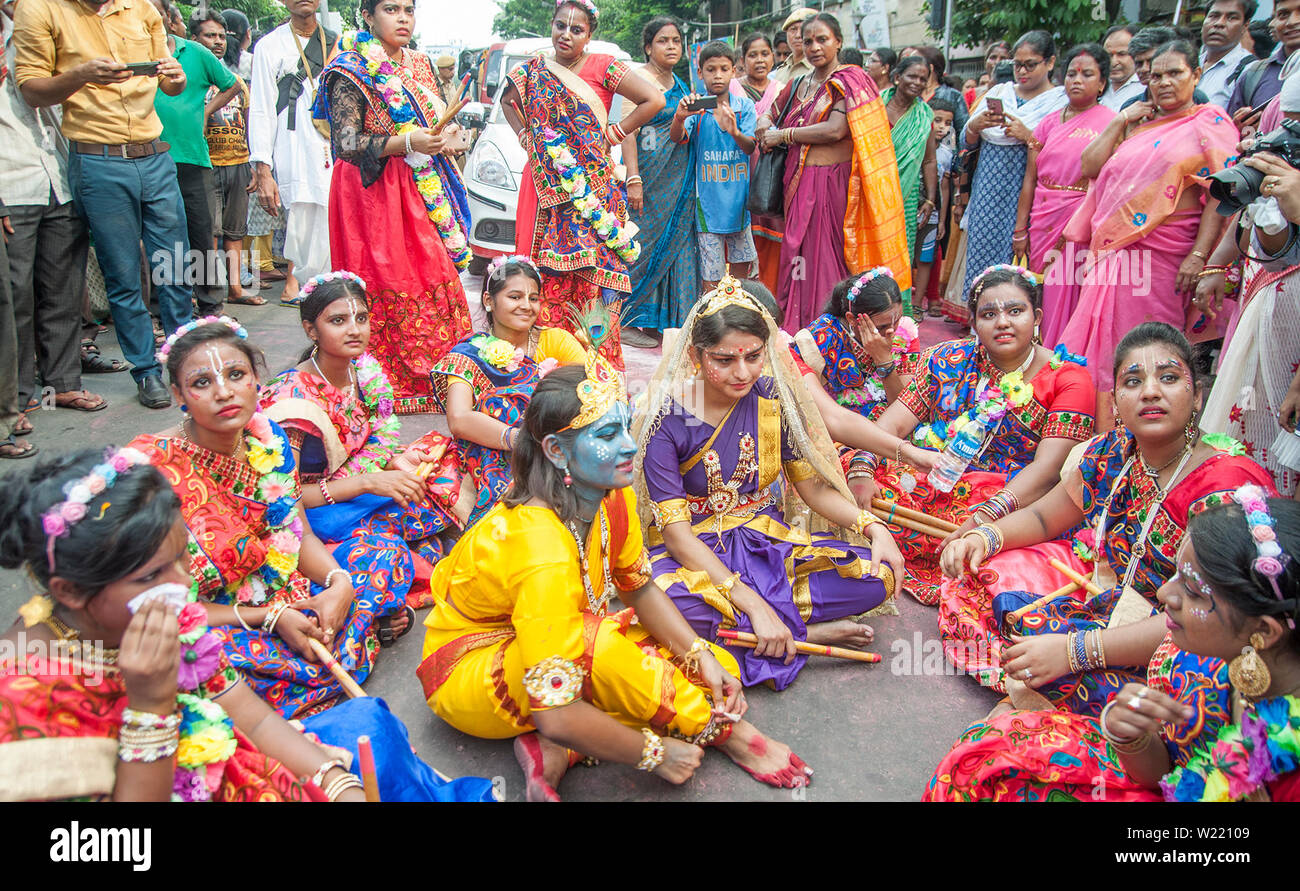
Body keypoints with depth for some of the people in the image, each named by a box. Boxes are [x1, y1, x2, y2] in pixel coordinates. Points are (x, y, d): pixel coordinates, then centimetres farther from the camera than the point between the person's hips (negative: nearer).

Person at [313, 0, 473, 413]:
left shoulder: (420, 64, 17)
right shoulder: (352, 72, -6)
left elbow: (440, 119, 27)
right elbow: (345, 144, -14)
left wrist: (449, 135, 2)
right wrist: (406, 142, -25)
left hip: (426, 192, 7)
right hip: (375, 193, -7)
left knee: (436, 281, 3)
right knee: (388, 286, -8)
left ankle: (436, 378, 11)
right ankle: (391, 384, -1)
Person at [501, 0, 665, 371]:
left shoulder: (602, 68, 0)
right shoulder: (533, 71, 11)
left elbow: (655, 100, -5)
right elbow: (508, 101, 30)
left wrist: (613, 134, -4)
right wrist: (525, 137, 14)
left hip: (593, 186, -3)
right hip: (545, 186, 3)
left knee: (592, 270, -8)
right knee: (544, 272, -1)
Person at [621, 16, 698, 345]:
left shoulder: (678, 84, 18)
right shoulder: (638, 78, -6)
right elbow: (628, 129, -16)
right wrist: (633, 179, -22)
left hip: (678, 179, 8)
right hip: (649, 175, -8)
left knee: (672, 243, 5)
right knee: (643, 246, -6)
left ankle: (655, 321, 12)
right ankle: (626, 322, 3)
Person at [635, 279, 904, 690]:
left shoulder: (774, 397, -4)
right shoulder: (667, 419, -17)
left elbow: (813, 485, 4)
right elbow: (676, 532, -20)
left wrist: (872, 526, -16)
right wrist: (753, 604, -29)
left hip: (768, 540, 4)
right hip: (694, 550, -3)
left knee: (879, 575, -18)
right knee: (658, 598, -40)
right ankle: (803, 631, -20)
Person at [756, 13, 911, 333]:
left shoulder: (849, 80, -3)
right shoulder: (799, 85, 17)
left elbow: (836, 130, -17)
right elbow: (773, 111, 32)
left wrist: (783, 135, -8)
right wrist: (763, 123, 6)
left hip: (832, 182, -6)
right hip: (799, 183, 7)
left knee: (825, 258, -7)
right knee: (798, 255, 5)